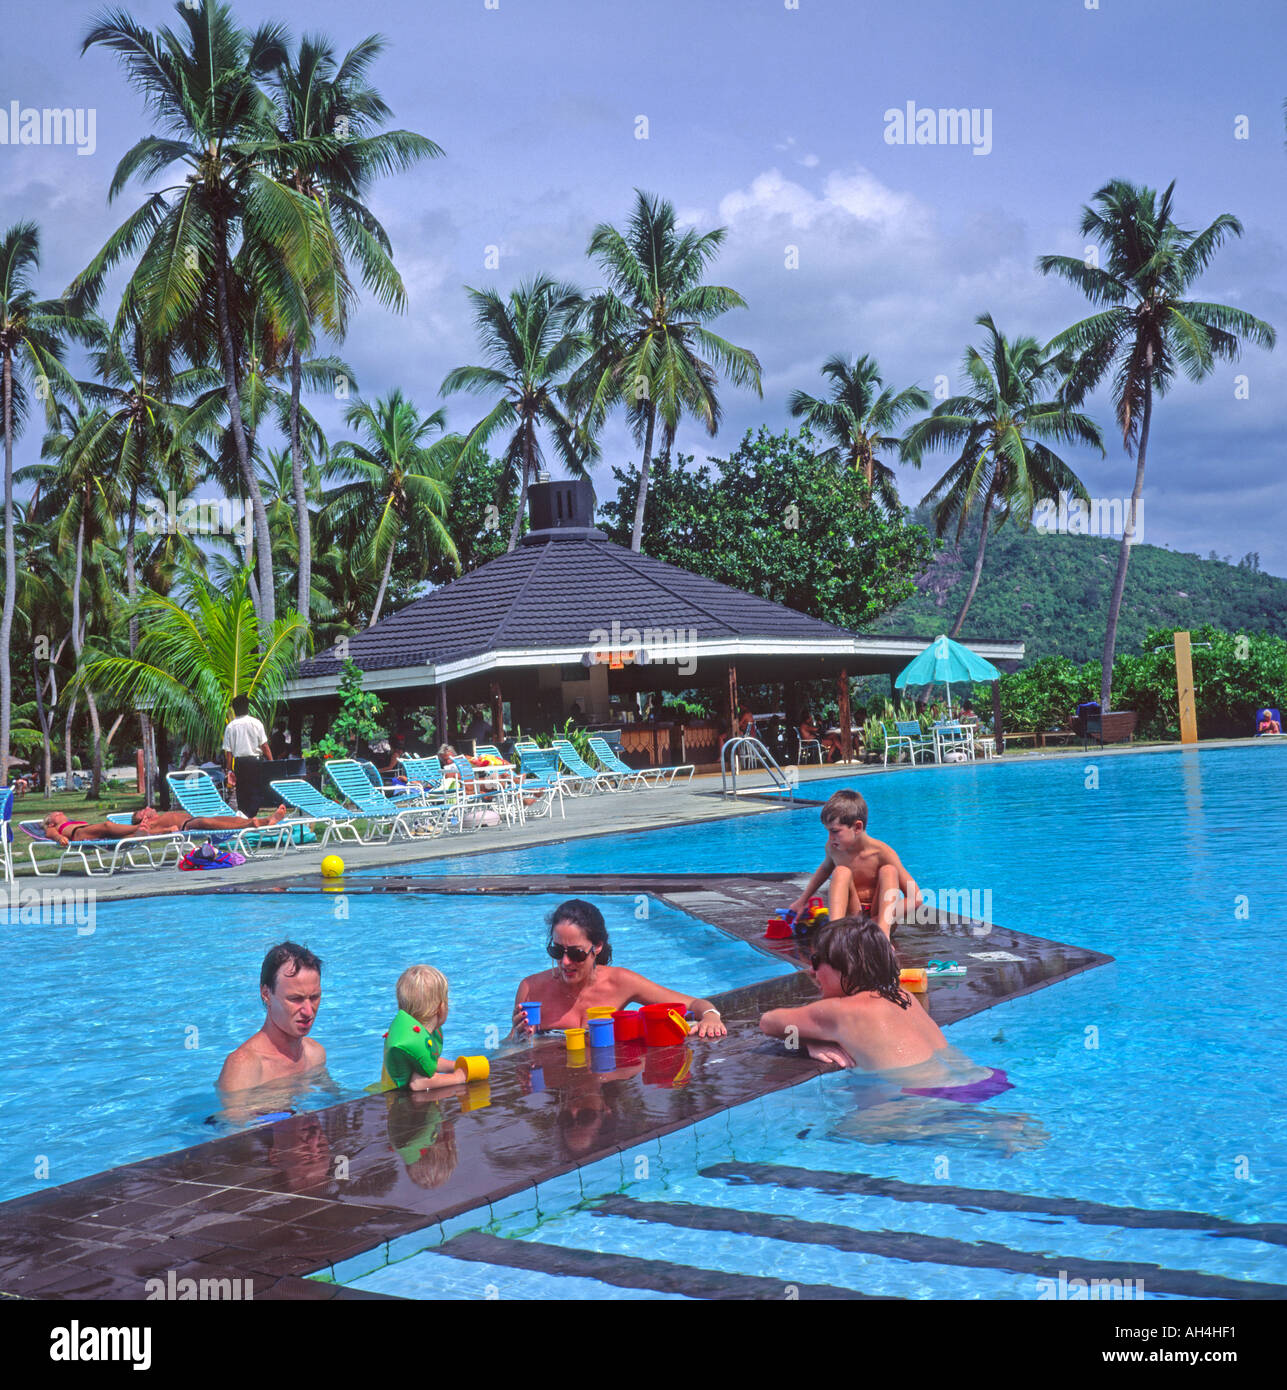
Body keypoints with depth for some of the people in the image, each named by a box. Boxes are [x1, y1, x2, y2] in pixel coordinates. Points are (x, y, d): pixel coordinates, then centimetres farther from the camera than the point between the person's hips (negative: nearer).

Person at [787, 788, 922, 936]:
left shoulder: (881, 852, -14)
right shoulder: (832, 847, -2)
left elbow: (915, 898, -15)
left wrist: (887, 917, -27)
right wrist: (803, 900, 31)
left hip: (876, 917, -2)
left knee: (889, 871, -24)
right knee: (841, 872, -21)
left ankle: (883, 934, -44)